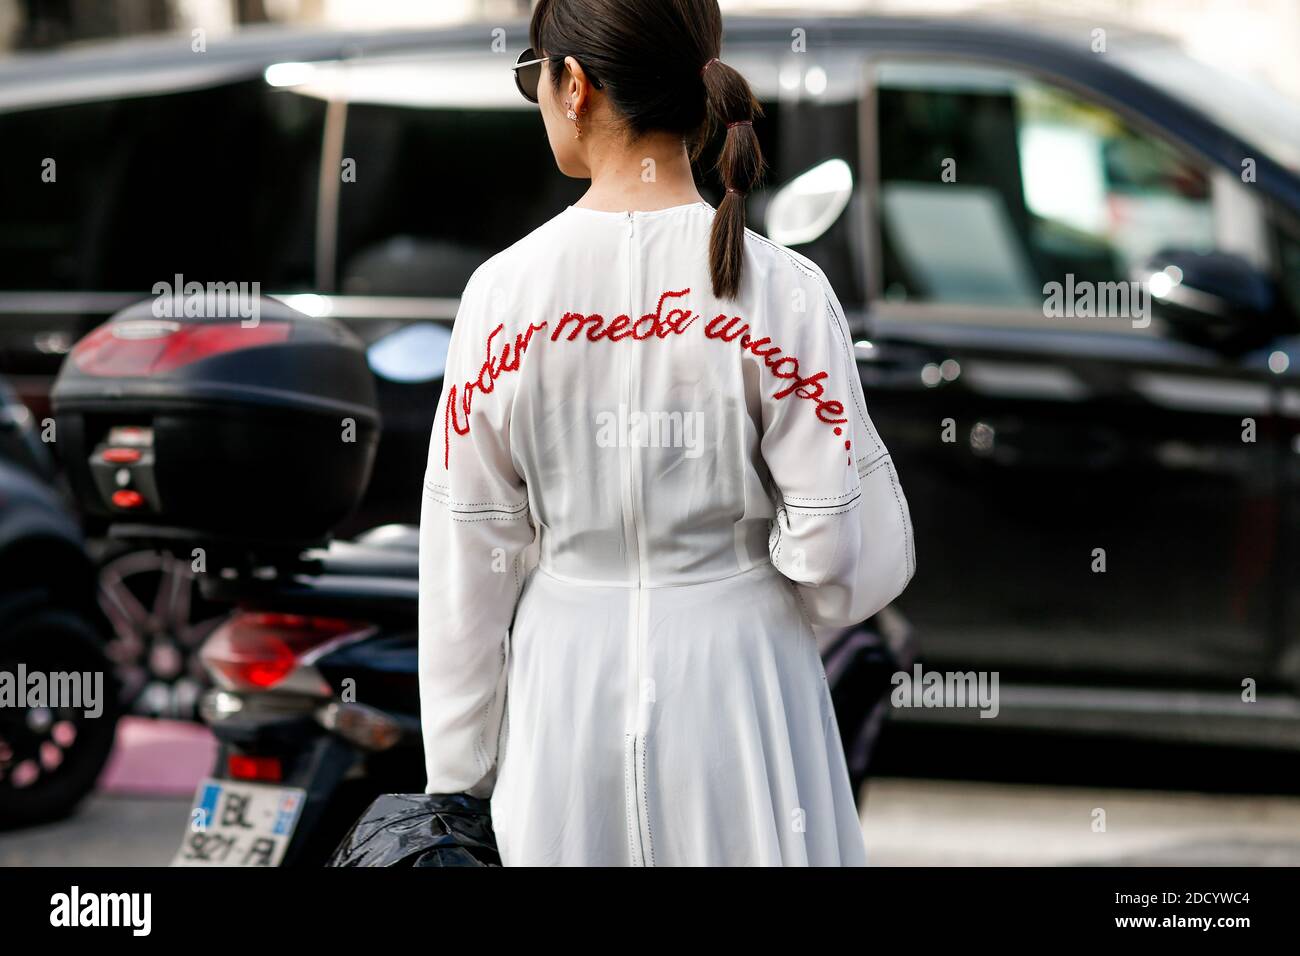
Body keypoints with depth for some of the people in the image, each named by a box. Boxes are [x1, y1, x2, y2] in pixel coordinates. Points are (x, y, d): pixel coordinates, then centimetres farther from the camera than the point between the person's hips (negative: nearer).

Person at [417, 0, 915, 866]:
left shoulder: (504, 292, -8)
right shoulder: (781, 292, -11)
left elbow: (468, 560, -3)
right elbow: (858, 553, -10)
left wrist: (458, 774, 7)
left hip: (566, 688, 1)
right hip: (737, 680, -1)